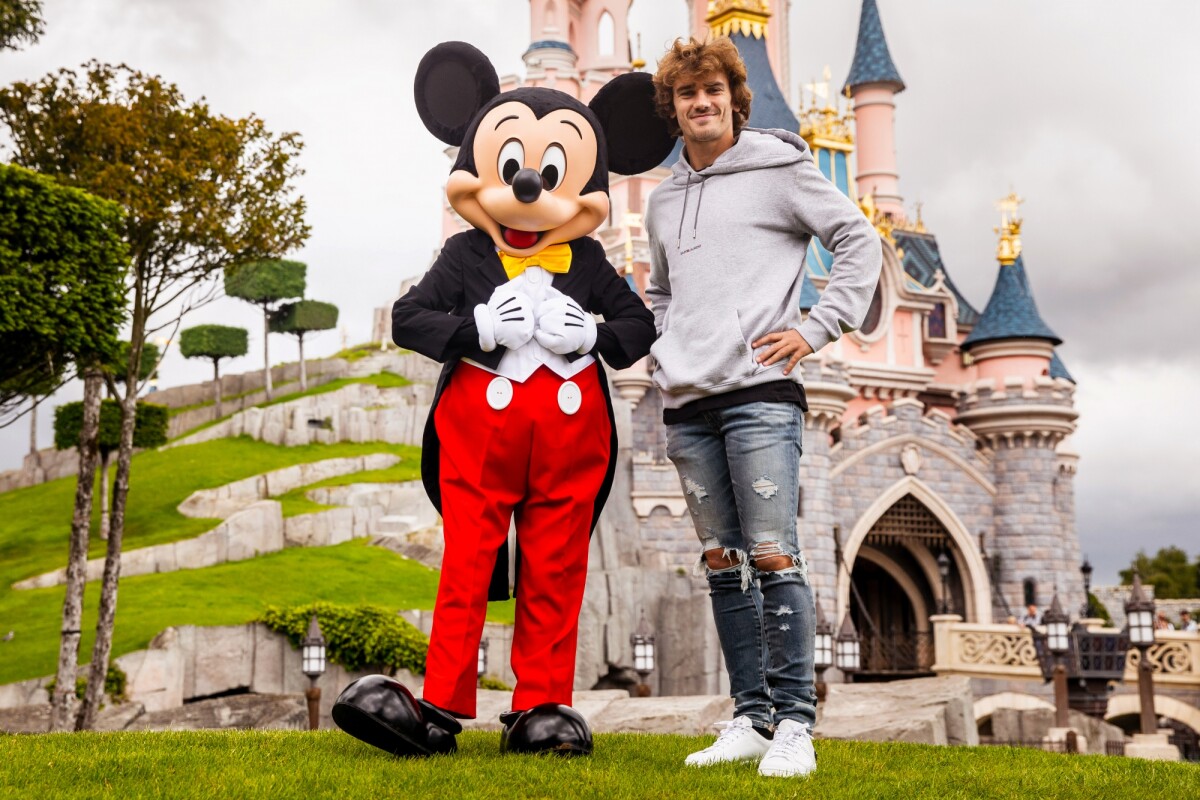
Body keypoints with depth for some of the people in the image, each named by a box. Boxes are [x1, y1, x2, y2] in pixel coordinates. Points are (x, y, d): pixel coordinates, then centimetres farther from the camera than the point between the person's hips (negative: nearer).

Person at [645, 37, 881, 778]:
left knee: (774, 557, -9)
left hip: (759, 391, -6)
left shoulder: (779, 167, 3)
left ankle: (795, 724, -2)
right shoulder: (664, 199, 19)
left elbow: (858, 240, 1)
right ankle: (751, 717, 15)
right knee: (723, 564, 7)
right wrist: (664, 349, 14)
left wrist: (818, 327, -7)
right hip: (688, 402, 6)